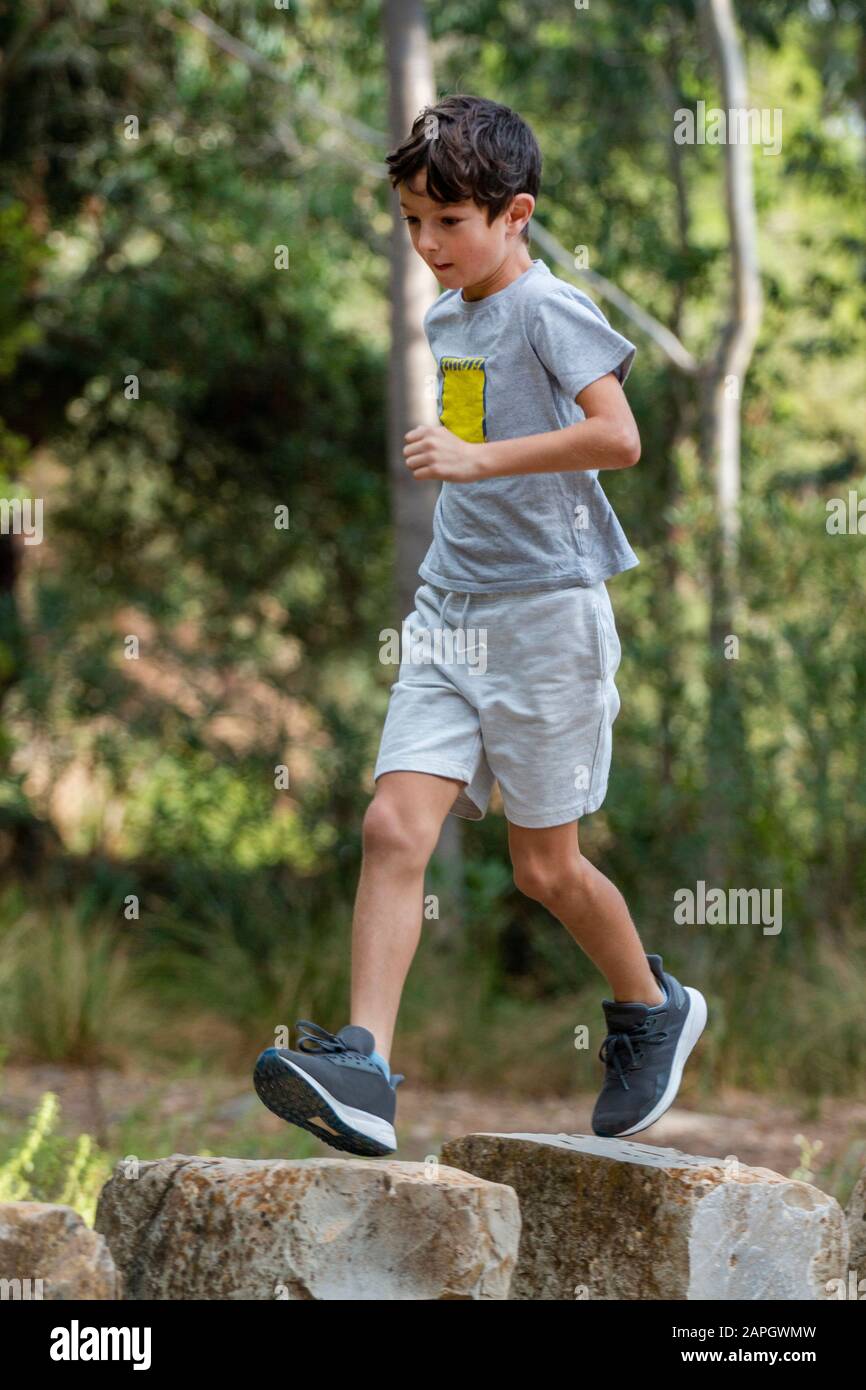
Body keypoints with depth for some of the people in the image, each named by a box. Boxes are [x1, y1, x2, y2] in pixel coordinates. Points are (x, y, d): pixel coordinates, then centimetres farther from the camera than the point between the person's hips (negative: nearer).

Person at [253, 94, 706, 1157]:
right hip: (450, 611, 7)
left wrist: (478, 458, -28)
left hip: (546, 612, -7)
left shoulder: (549, 310, -12)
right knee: (394, 828, -11)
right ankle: (362, 1073, -19)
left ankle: (654, 1009, 32)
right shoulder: (446, 321, 13)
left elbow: (618, 436, -25)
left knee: (544, 867, 5)